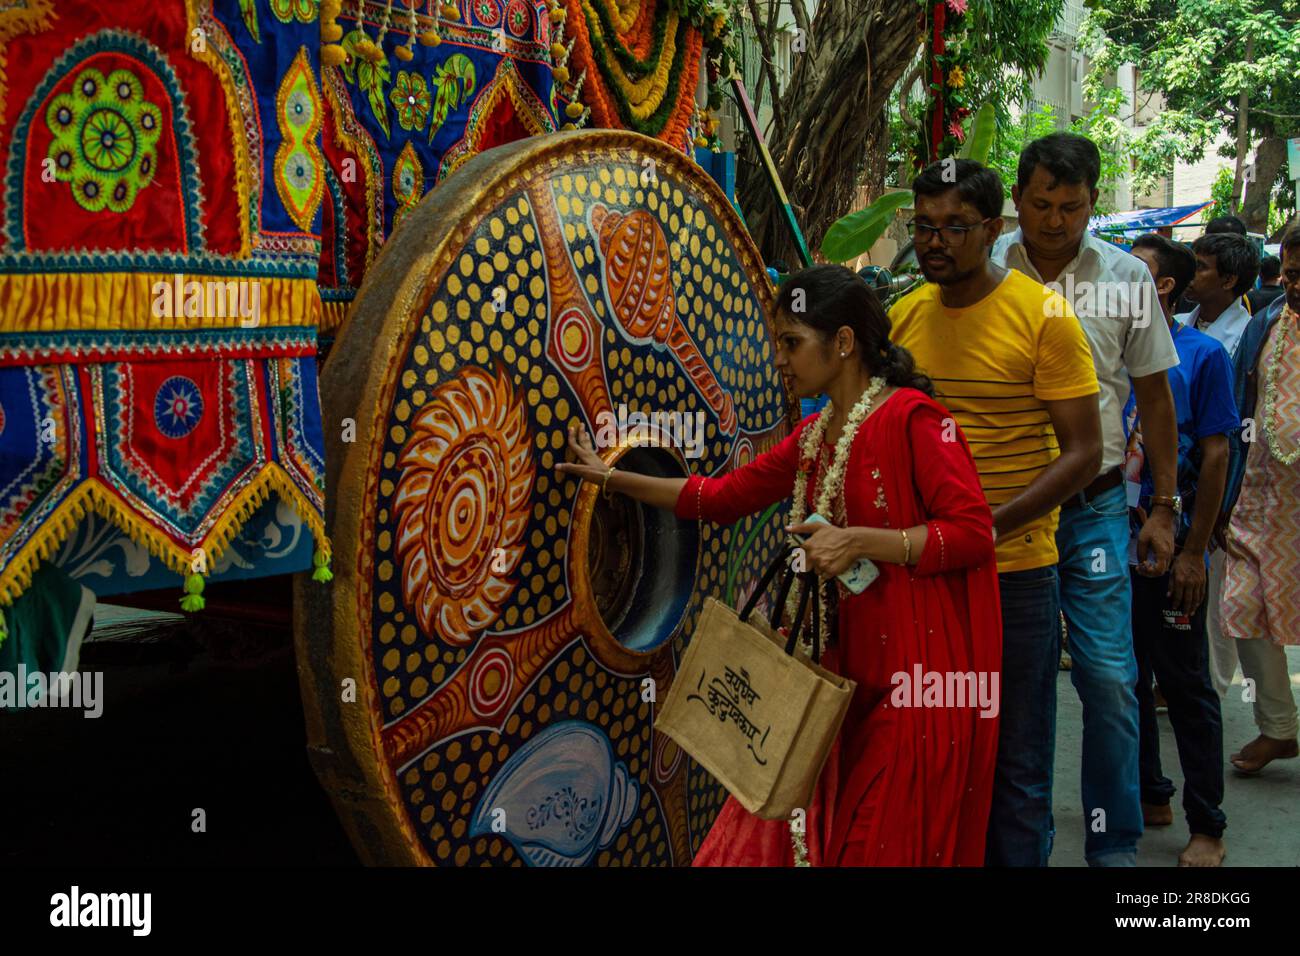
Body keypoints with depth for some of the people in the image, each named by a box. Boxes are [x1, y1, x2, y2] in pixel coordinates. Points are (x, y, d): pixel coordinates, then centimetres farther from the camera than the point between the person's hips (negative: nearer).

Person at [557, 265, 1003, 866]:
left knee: (886, 844, 0)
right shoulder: (812, 437, 12)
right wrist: (611, 478, 20)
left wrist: (858, 541, -22)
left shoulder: (912, 417, -11)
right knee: (789, 828, 7)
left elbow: (974, 532, -17)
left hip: (920, 669, -7)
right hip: (850, 663, 7)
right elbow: (724, 497, 18)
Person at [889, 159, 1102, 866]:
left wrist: (989, 524, -21)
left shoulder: (1044, 317, -8)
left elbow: (1084, 451, -10)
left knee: (1015, 763, 5)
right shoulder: (901, 317, 6)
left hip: (1015, 574, -4)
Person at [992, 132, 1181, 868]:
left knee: (1110, 678, -3)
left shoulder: (1127, 279, 2)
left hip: (1095, 508, 0)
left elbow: (1155, 397, 8)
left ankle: (1115, 843, 13)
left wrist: (1164, 508, 6)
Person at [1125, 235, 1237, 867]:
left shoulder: (1203, 355, -6)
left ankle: (1207, 825, 12)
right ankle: (1148, 795, 29)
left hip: (1169, 547, -5)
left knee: (1184, 683, 2)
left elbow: (1215, 457, -8)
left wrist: (1194, 552, -11)